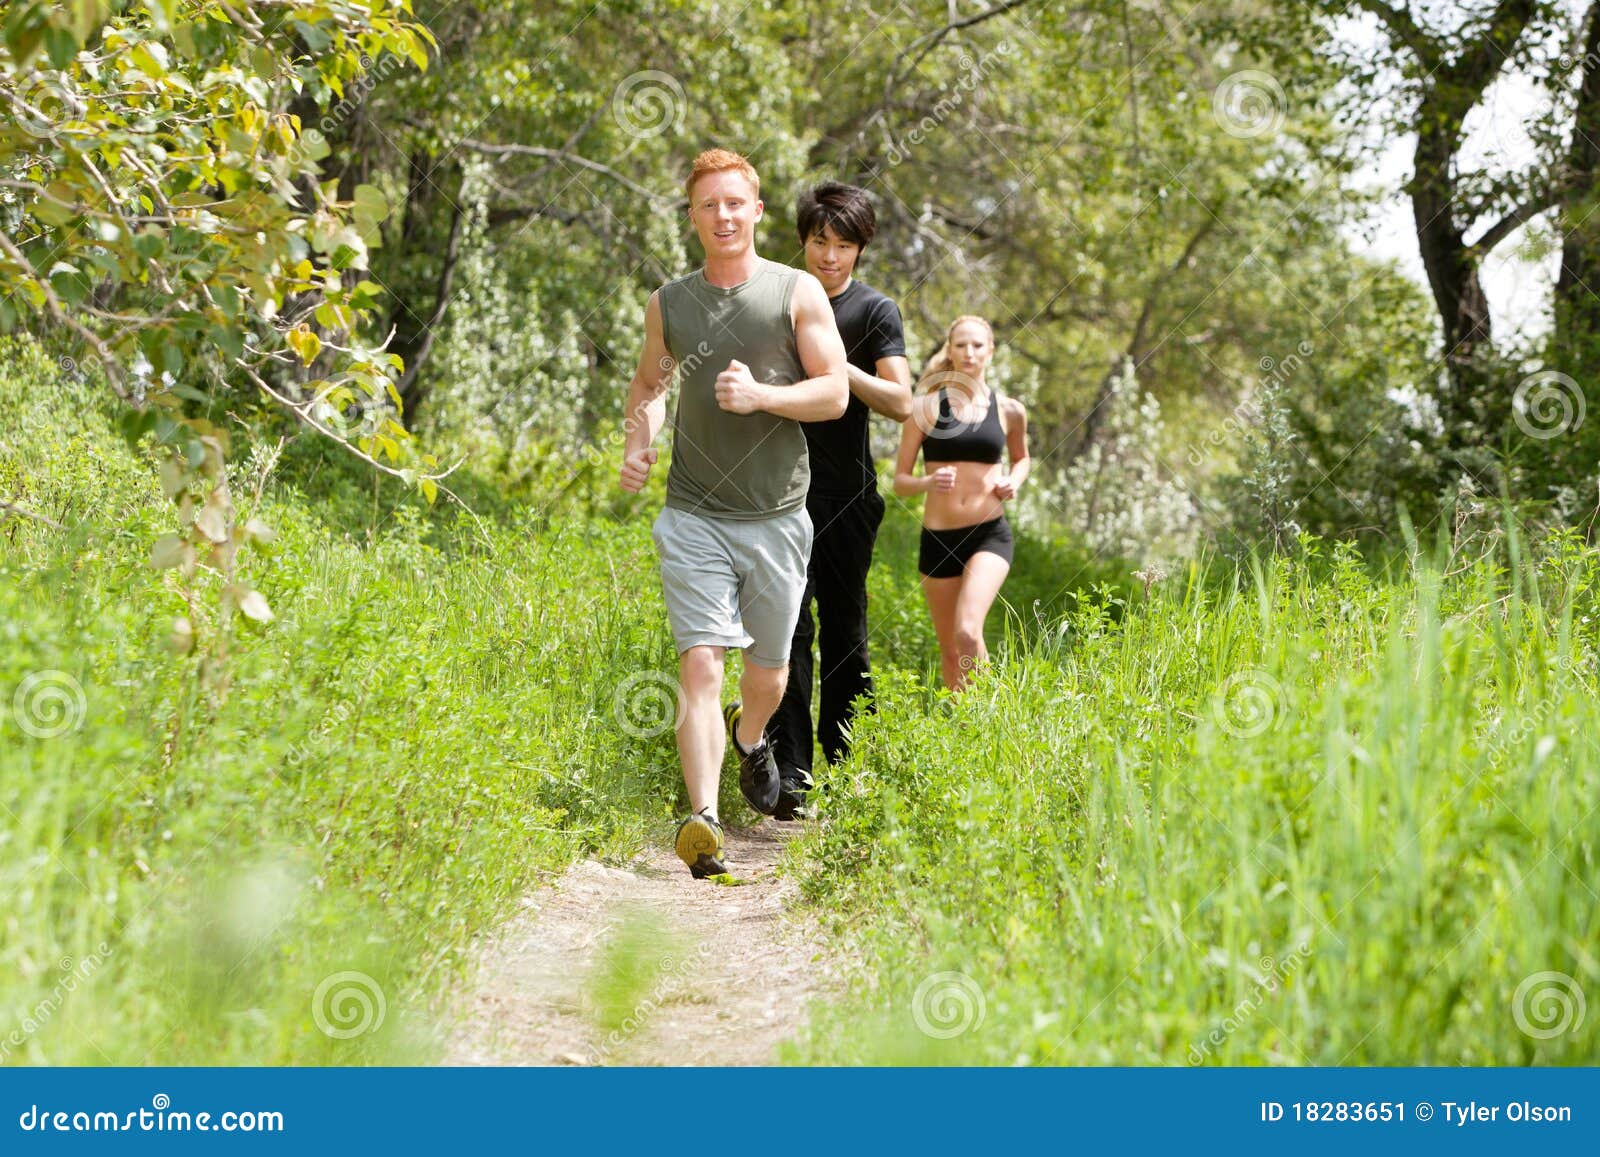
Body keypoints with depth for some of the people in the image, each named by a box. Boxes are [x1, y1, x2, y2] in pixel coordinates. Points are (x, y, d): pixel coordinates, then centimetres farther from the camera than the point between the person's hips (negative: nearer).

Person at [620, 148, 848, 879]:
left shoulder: (798, 293, 0)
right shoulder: (668, 304, 7)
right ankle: (702, 820, -21)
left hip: (778, 516, 0)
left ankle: (751, 739, 50)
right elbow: (649, 383, 23)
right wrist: (637, 445, 4)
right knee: (700, 663, -15)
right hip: (694, 516, 0)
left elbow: (834, 393, -3)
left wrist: (761, 395, -19)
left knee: (769, 669, 16)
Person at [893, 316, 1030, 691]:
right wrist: (929, 481, -21)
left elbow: (1022, 458, 25)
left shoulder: (1009, 411, 5)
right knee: (950, 651, 10)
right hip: (938, 538, 1)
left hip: (989, 534, -1)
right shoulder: (927, 407, 0)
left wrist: (1014, 481, 2)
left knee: (968, 632, -23)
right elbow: (900, 481, 0)